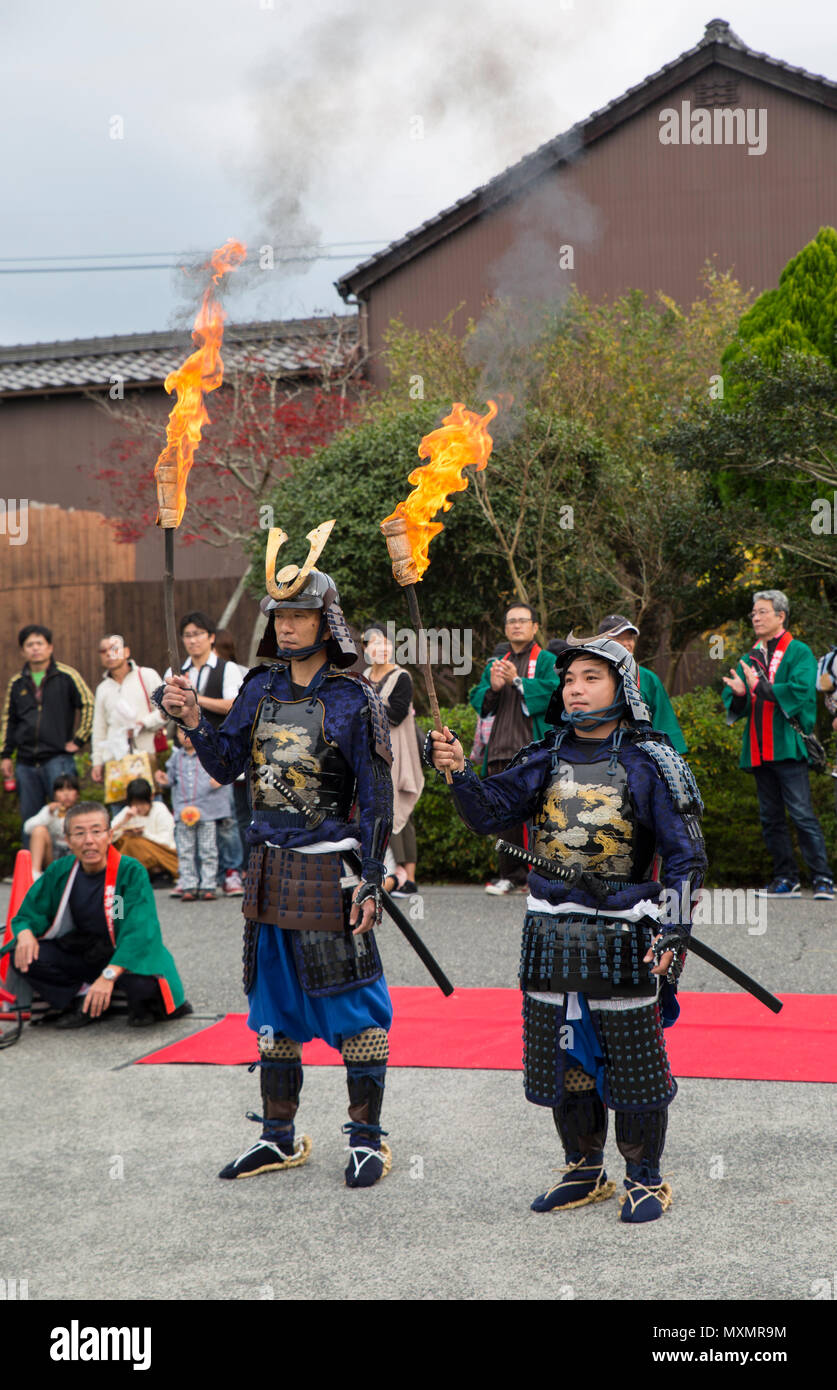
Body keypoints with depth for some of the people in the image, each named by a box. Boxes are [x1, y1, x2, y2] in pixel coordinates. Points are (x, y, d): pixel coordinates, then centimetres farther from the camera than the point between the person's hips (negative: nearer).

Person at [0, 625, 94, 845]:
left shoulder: (66, 676, 0)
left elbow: (89, 705, -1)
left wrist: (78, 740, -4)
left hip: (58, 759, -4)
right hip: (26, 763, 4)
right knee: (29, 819, 8)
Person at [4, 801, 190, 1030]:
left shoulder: (131, 872, -18)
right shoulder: (59, 872, -4)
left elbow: (139, 931, -25)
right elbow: (29, 914, 4)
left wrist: (109, 975, -38)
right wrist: (26, 933, -22)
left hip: (124, 956, -4)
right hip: (80, 955, 5)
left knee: (142, 982, -38)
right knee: (23, 956, -18)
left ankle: (144, 1003, 0)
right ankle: (83, 1001, -5)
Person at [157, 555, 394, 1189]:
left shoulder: (354, 699, -8)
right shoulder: (262, 688, 8)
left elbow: (377, 797, -9)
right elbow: (227, 764, 13)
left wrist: (371, 881, -15)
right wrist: (194, 719, -5)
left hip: (329, 868, -6)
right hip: (270, 867, 6)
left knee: (353, 1005, 0)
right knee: (274, 1002, 13)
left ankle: (367, 1139, 11)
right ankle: (280, 1138, 25)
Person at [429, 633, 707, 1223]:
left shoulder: (649, 764, -6)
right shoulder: (545, 760, 7)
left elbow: (686, 855, -6)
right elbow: (491, 814, 1)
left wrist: (674, 931, -14)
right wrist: (459, 771, -17)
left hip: (623, 938, -4)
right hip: (552, 933, 5)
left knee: (633, 1062, 4)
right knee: (563, 1059, 13)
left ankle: (645, 1178, 21)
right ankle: (586, 1172, 29)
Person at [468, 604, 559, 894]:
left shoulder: (546, 661, 6)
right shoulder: (495, 663, 21)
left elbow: (553, 691, -11)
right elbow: (477, 701, 14)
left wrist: (517, 681, -14)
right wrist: (492, 688, -6)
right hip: (501, 750, 5)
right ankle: (512, 876, 10)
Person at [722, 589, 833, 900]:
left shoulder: (799, 652, 1)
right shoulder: (749, 658, 18)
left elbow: (801, 691, -14)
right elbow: (732, 700, 13)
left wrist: (760, 687, -19)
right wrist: (738, 693, -10)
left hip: (788, 745, -6)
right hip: (758, 750, 6)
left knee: (801, 813, -12)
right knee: (770, 817, 8)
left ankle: (823, 879, -9)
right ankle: (786, 879, 15)